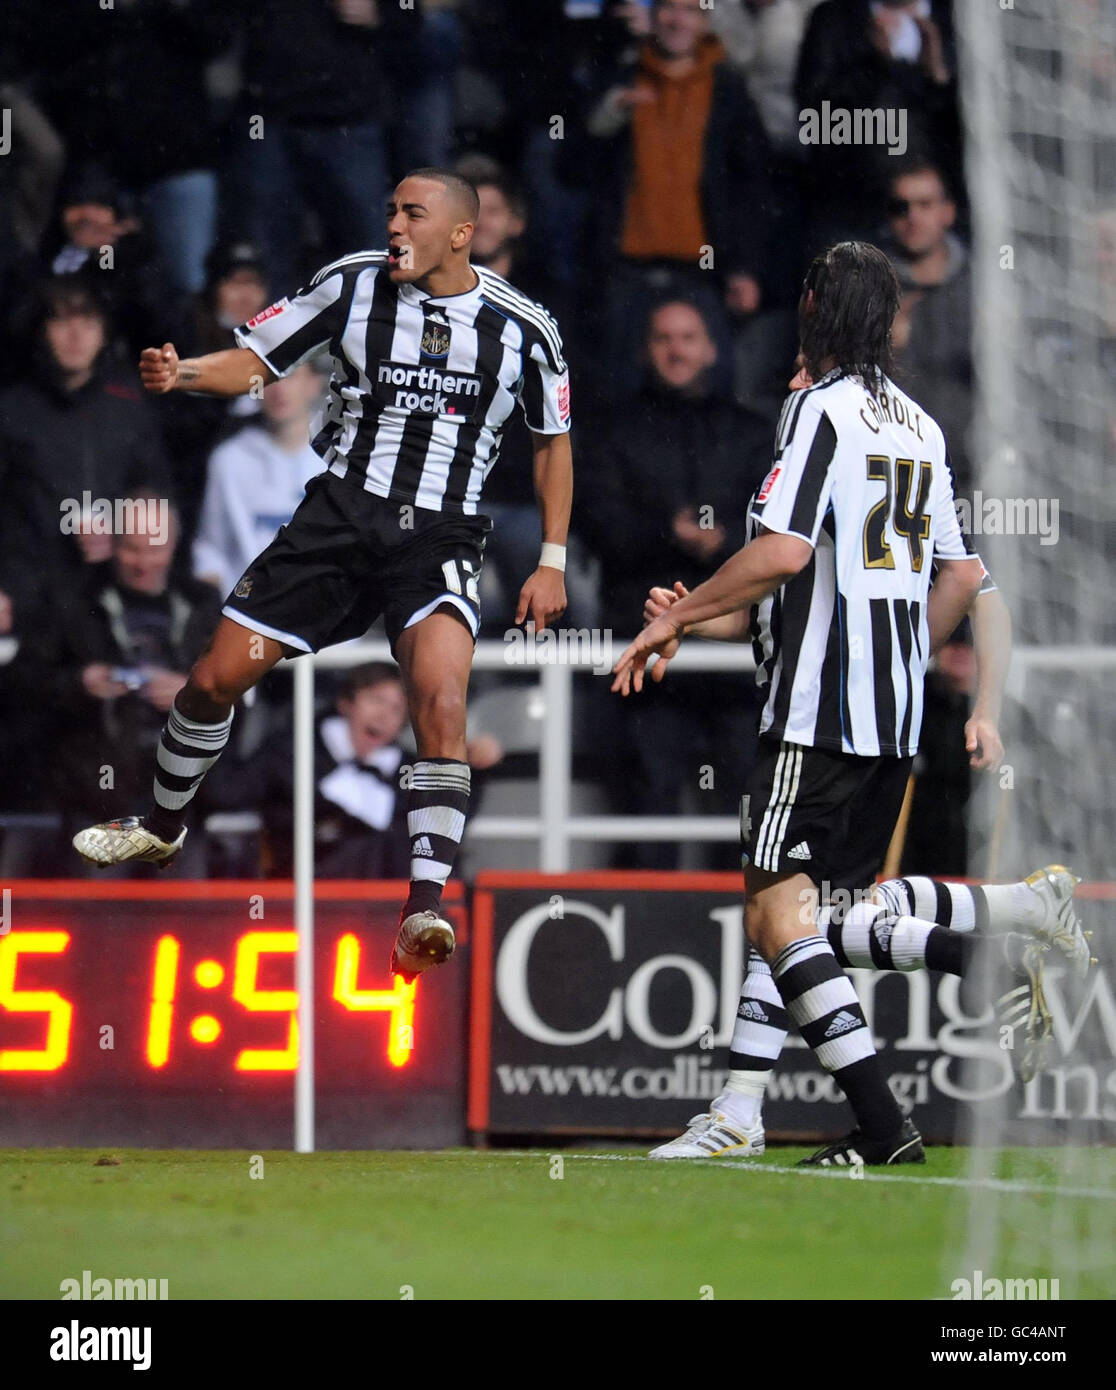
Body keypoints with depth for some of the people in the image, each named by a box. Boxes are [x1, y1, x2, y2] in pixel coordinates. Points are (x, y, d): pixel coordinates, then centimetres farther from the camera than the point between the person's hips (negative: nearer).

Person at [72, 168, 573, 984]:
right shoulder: (354, 285, -2)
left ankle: (426, 908, -29)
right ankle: (163, 827, 32)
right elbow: (255, 360, 2)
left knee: (440, 696, -28)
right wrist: (182, 374, -19)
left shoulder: (522, 328, -2)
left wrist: (553, 562, 7)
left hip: (440, 539, -2)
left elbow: (554, 441, 12)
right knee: (217, 678, 3)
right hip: (341, 515, 2)